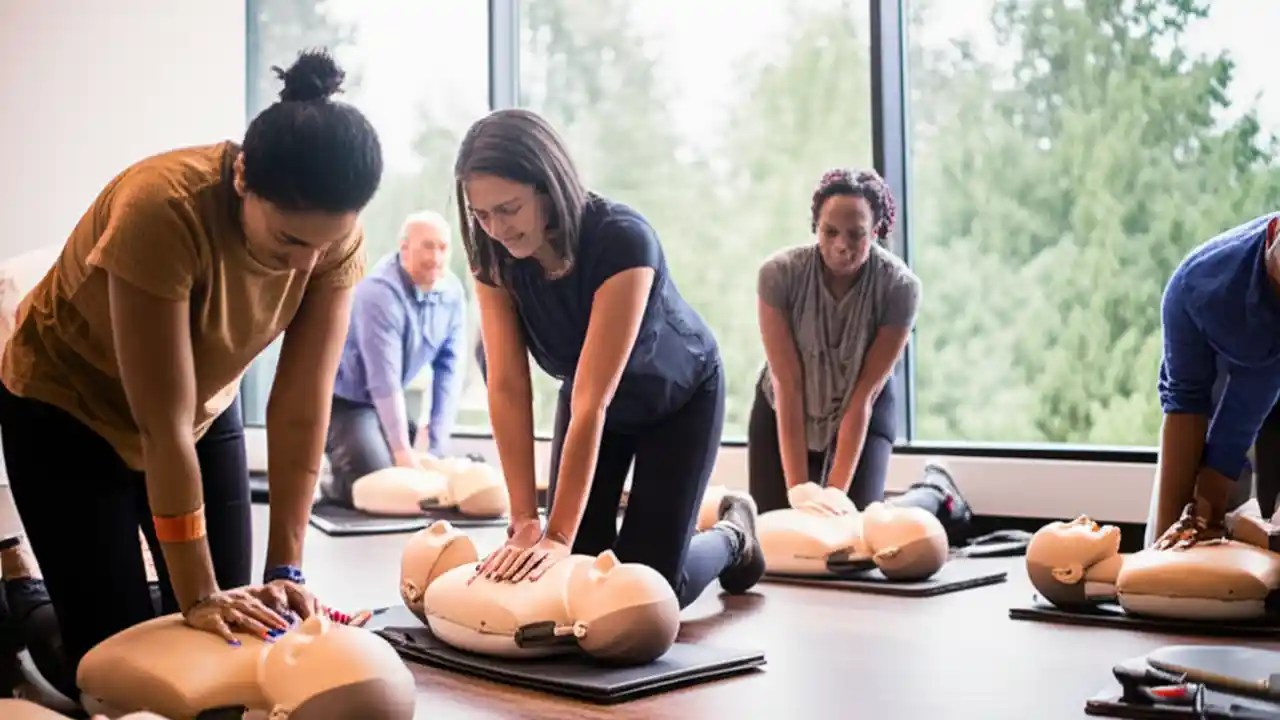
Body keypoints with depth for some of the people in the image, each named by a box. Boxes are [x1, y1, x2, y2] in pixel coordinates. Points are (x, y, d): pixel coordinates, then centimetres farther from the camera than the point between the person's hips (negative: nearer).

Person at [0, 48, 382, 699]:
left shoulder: (335, 236, -22)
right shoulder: (162, 209, -36)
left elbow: (302, 410, -20)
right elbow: (163, 428, -33)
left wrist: (286, 567, -23)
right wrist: (197, 596, -29)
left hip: (207, 403, 5)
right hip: (67, 407, -4)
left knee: (236, 635, 1)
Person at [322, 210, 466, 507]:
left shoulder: (452, 294, -9)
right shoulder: (380, 292, -29)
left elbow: (448, 369, -10)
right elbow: (384, 380, -32)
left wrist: (438, 443, -16)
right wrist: (402, 450, -33)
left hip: (387, 401, 7)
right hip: (342, 398, -7)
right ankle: (331, 488, 12)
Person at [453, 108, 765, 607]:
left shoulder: (622, 239, -38)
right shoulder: (494, 257, -23)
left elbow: (592, 400, -39)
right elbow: (507, 388, -25)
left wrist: (559, 536, -39)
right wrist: (524, 522, -30)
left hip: (679, 397, -4)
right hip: (590, 394, 4)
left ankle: (733, 535, 24)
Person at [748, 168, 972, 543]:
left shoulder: (900, 286, -28)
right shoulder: (778, 273, -28)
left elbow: (864, 394, -25)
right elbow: (789, 386, -26)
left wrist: (836, 492, -27)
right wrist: (798, 487, -28)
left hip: (864, 409, -1)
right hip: (782, 408, 1)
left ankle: (935, 491, 19)